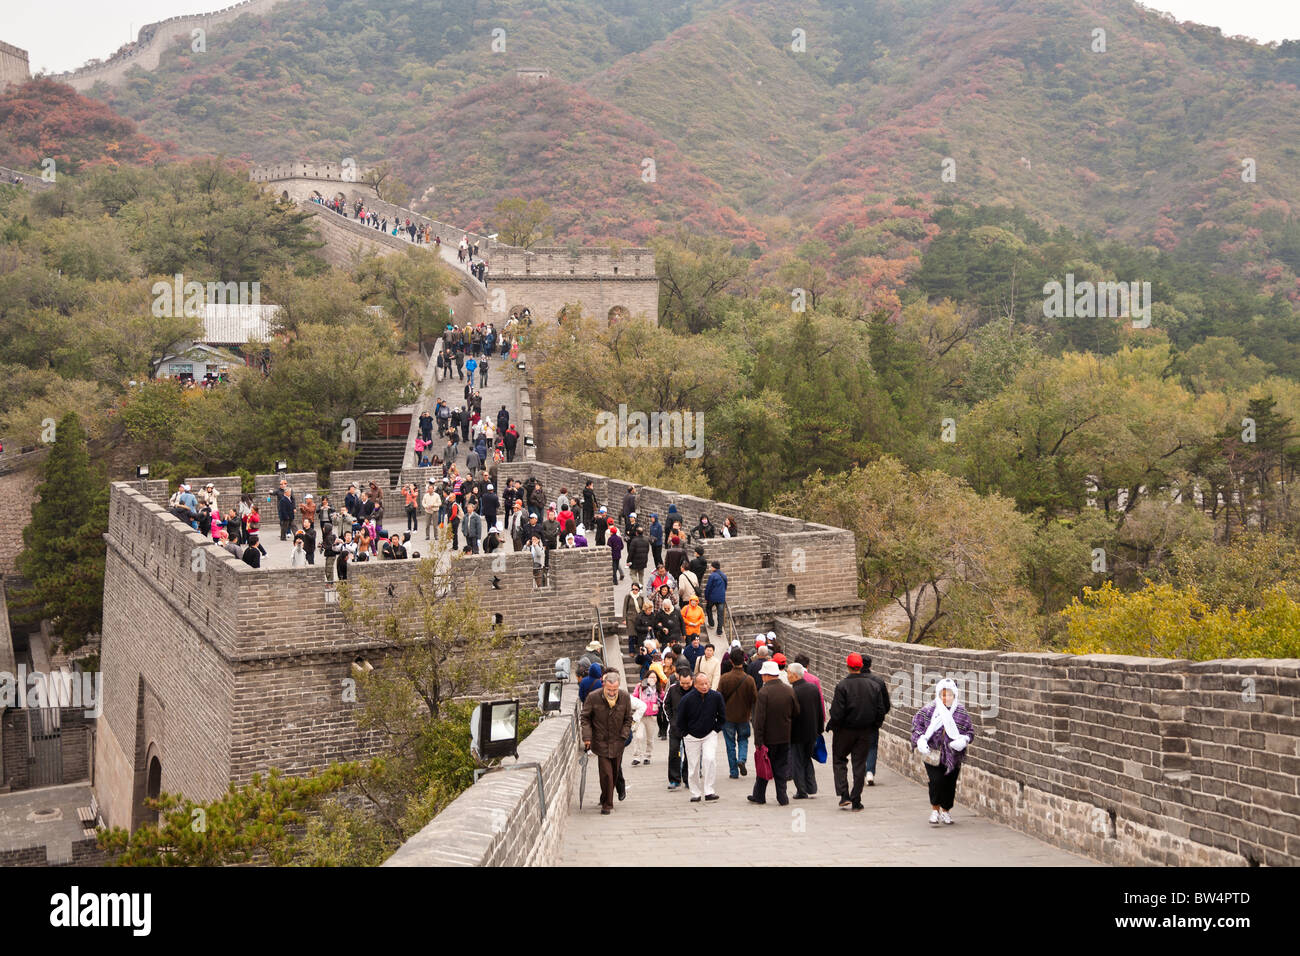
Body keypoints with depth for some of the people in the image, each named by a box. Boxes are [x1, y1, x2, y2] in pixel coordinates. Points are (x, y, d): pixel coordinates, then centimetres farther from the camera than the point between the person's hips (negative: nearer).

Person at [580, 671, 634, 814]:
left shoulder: (625, 697, -6)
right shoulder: (593, 698, -13)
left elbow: (628, 719, 6)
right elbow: (585, 718, -2)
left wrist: (623, 736, -4)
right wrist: (587, 736, -11)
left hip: (617, 742, 3)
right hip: (601, 742, -3)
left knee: (615, 772, 10)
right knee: (606, 773, -10)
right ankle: (607, 805, 1)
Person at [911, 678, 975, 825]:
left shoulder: (961, 712, 2)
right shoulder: (929, 710, -2)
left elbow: (970, 731, 7)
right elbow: (916, 724, 5)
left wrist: (963, 740, -13)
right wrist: (920, 739, -9)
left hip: (953, 756, 2)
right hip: (933, 754, -2)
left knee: (950, 784, 6)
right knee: (936, 781, -13)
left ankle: (946, 811, 27)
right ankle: (935, 809, 8)